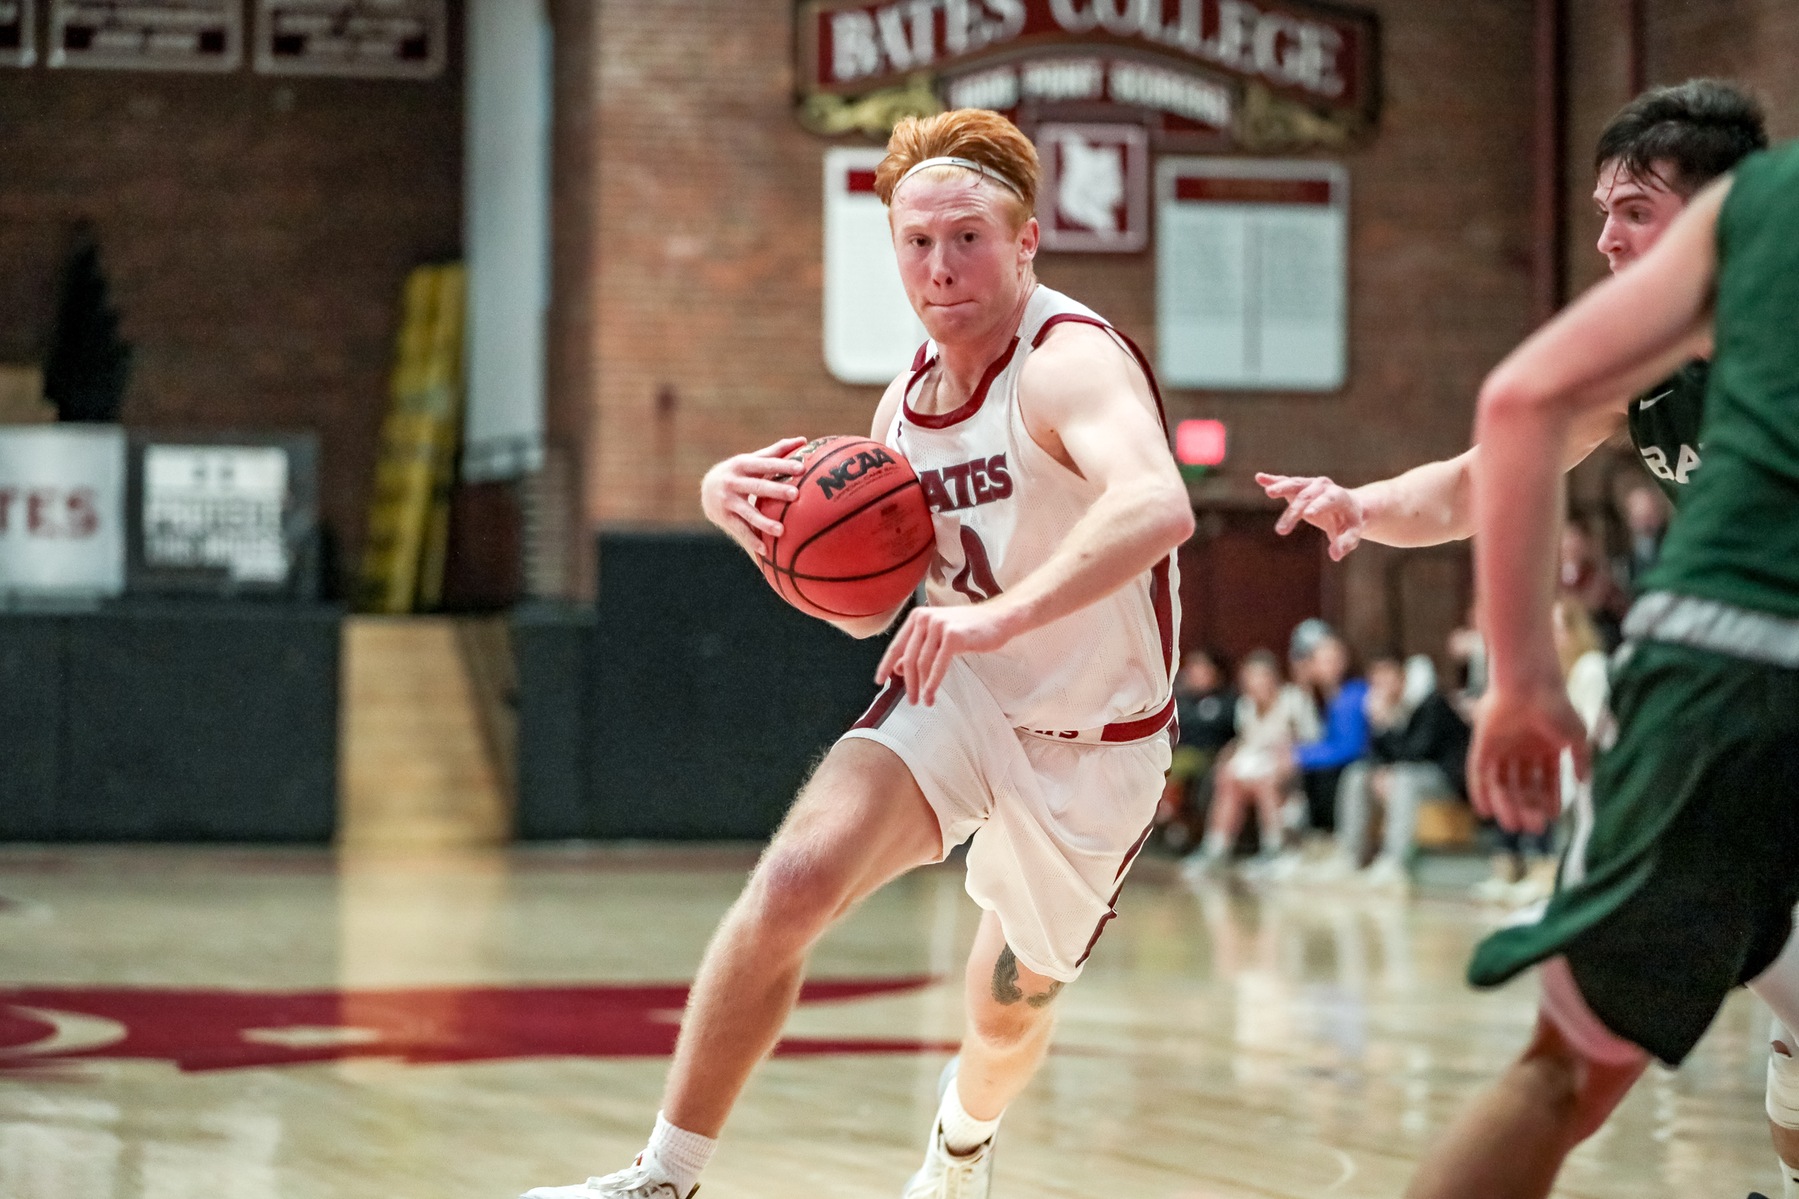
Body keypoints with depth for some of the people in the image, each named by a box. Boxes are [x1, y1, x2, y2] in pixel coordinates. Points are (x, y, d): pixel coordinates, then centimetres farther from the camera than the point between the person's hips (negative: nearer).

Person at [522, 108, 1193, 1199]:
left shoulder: (1069, 362, -25)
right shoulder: (909, 401, -2)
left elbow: (1158, 506, -47)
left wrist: (999, 615, -58)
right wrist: (748, 505, -10)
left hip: (1091, 744, -4)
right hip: (955, 698, 4)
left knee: (1011, 1012, 15)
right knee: (795, 880, -23)